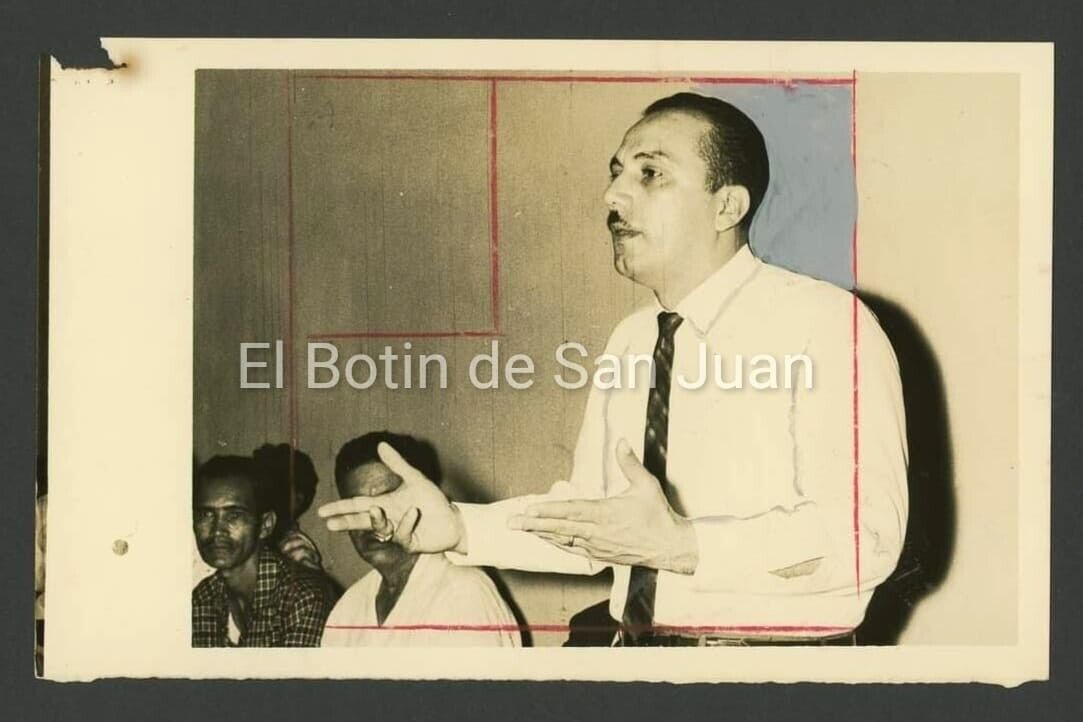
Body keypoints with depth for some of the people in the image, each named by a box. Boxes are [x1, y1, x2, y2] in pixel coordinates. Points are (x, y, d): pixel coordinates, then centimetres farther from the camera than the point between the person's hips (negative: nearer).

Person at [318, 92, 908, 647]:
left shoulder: (826, 323, -12)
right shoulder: (630, 343, 10)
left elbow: (863, 537, -20)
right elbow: (591, 518, 9)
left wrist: (680, 545, -28)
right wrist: (459, 527, -3)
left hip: (777, 644, -5)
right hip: (636, 644, 5)